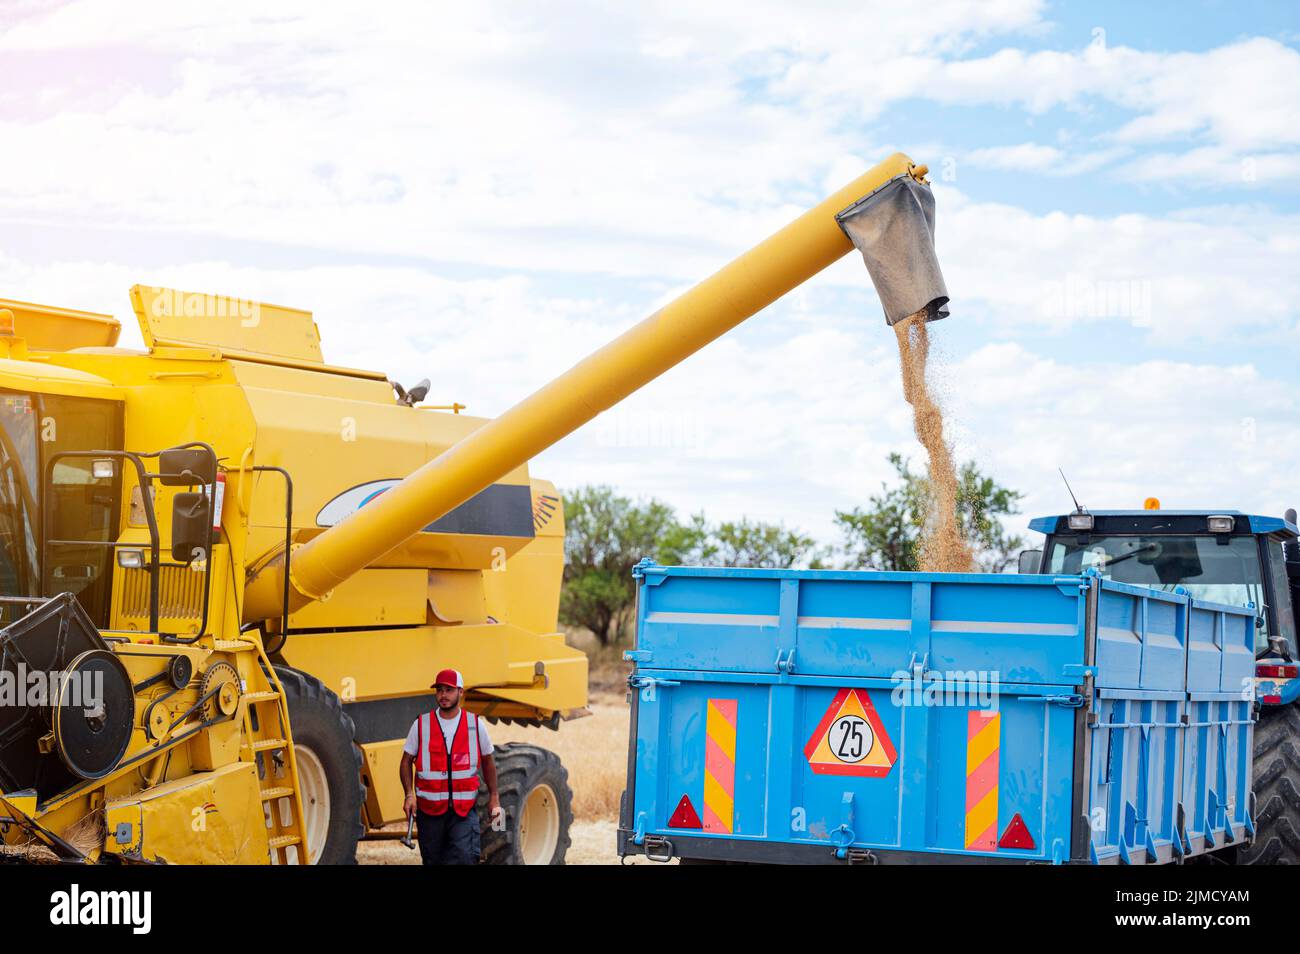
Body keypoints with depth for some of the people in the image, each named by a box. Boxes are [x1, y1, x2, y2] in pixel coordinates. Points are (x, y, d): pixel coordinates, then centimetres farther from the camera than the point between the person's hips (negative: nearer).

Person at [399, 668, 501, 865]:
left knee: (465, 856, -18)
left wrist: (493, 796, 9)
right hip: (429, 809, 1)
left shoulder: (475, 725, 3)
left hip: (464, 809, -1)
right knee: (433, 860, 7)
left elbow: (488, 761, 13)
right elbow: (406, 761, 6)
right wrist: (409, 794, -8)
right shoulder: (421, 725, 2)